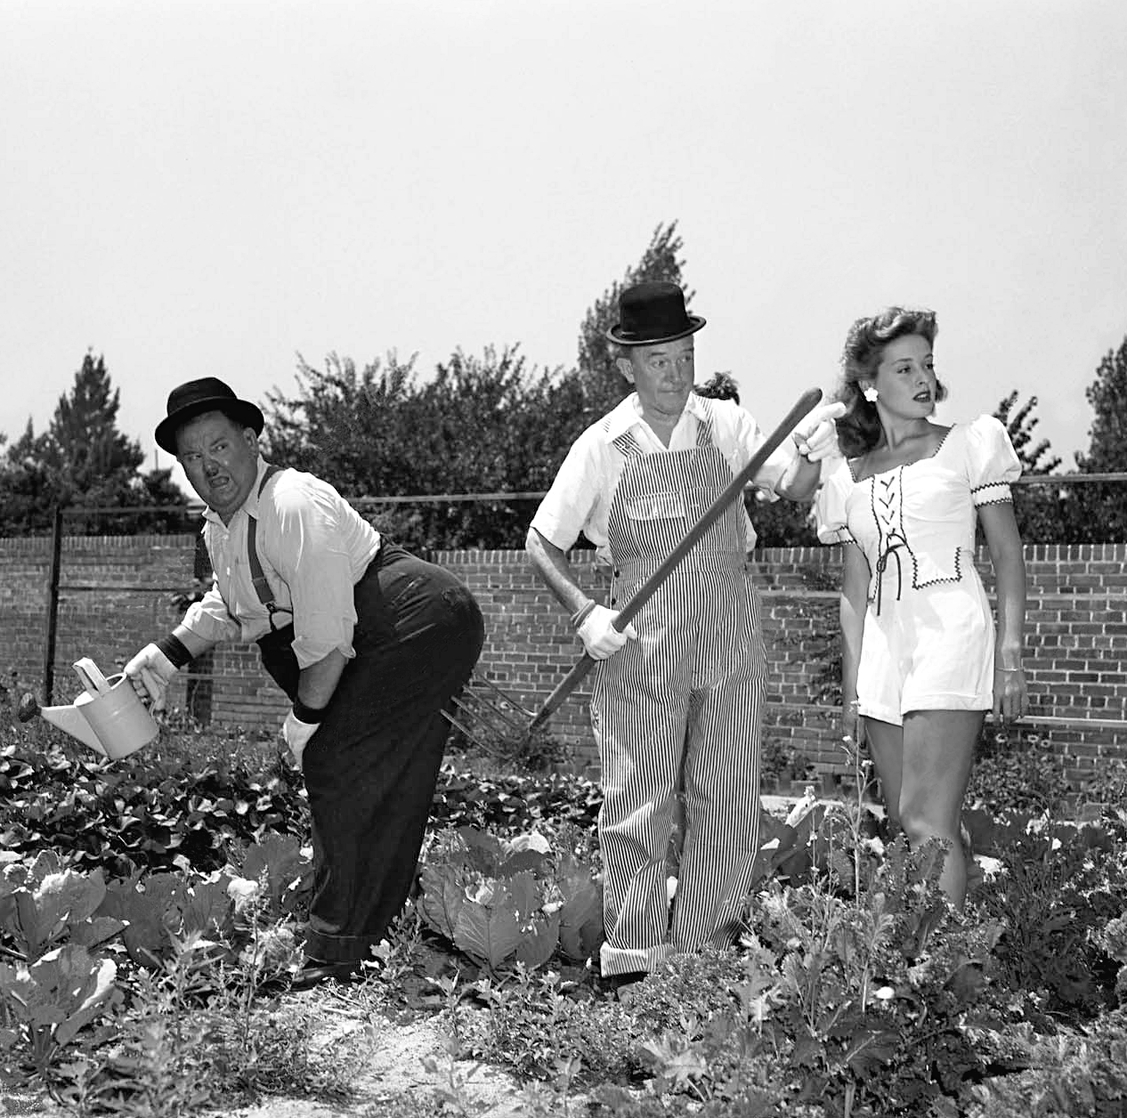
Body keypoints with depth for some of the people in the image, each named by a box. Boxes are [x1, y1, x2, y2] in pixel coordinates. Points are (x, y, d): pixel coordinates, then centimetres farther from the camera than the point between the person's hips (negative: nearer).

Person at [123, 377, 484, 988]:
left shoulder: (293, 505, -24)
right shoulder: (219, 525, 7)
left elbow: (327, 636, -25)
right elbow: (227, 606, 25)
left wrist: (305, 717, -15)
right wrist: (166, 653, 12)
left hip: (423, 627, -10)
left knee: (335, 767, -12)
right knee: (384, 797, 15)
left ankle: (335, 950, -4)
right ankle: (367, 939, 26)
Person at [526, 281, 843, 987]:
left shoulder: (725, 425, 0)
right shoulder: (602, 448, -3)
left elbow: (792, 489, -10)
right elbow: (543, 542, 2)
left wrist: (811, 453, -32)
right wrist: (584, 612, -13)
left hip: (732, 637, 2)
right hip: (640, 644, -2)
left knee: (730, 807, 9)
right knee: (636, 808, 1)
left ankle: (704, 955, 23)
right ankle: (631, 966, 13)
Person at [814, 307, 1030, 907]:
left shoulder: (967, 444, 6)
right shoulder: (850, 476, 15)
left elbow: (1007, 554, 4)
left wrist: (1010, 653, -6)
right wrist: (851, 686, 11)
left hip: (952, 633, -4)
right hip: (883, 647, 5)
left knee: (926, 821, -14)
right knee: (906, 823, 6)